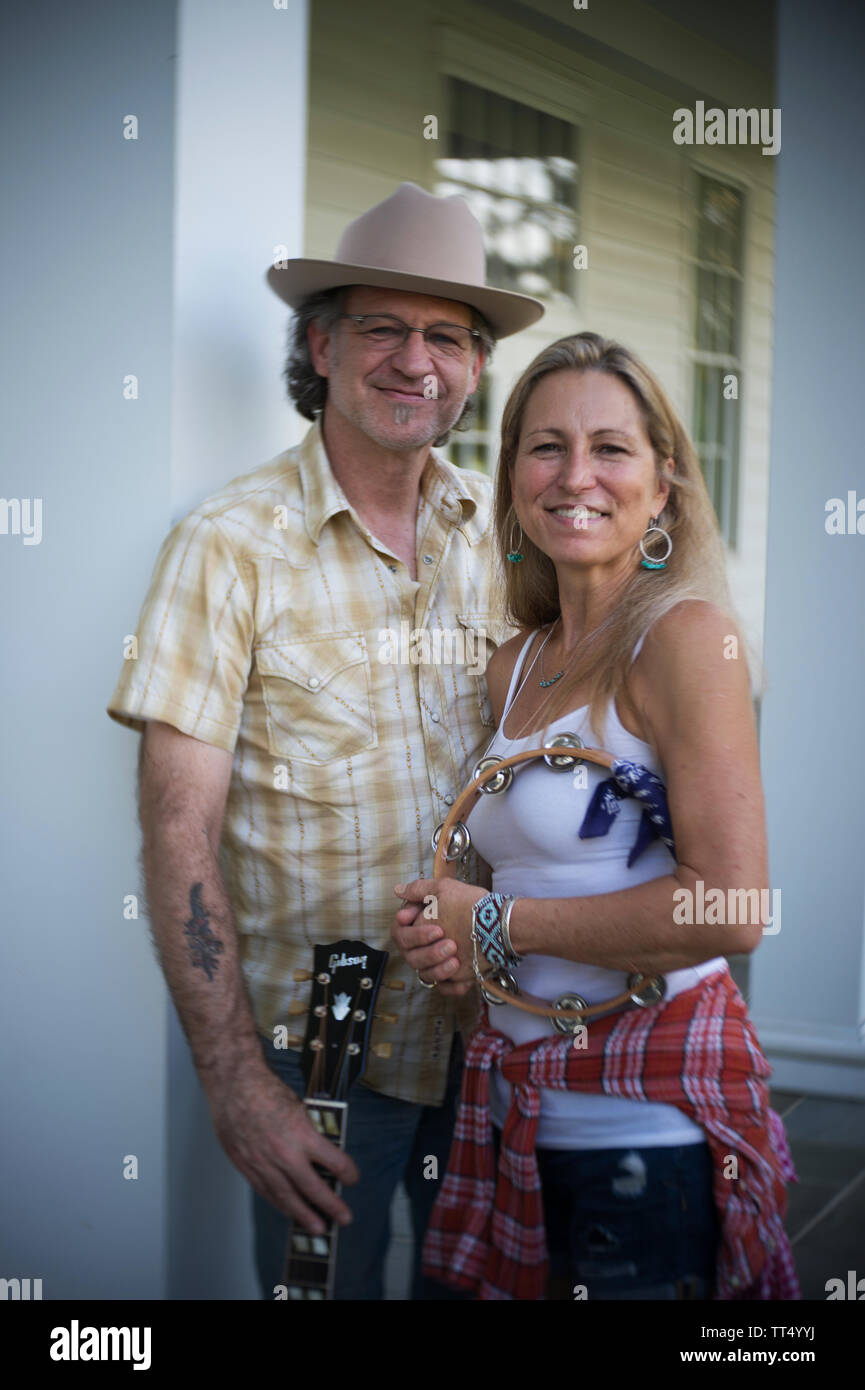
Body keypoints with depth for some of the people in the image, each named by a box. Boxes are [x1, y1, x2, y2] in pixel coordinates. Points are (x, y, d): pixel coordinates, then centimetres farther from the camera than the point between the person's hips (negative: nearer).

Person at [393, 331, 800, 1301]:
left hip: (651, 1116, -7)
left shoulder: (686, 636, -13)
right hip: (527, 1101, 7)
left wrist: (498, 922, -12)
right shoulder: (516, 666, 9)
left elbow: (729, 909, -21)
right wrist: (447, 938, 0)